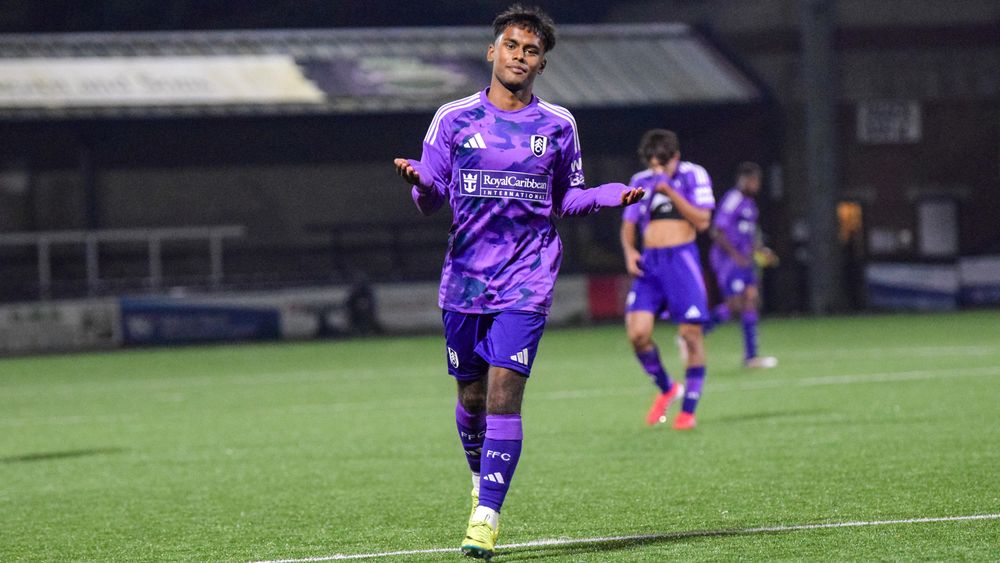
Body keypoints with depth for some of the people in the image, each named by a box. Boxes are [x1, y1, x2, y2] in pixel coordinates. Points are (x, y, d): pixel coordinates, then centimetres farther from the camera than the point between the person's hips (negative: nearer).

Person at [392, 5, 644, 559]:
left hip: (525, 279, -1)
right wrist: (420, 184, -20)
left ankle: (486, 518, -13)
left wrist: (608, 196, -4)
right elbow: (431, 200, 4)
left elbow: (566, 198, 15)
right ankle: (482, 479, 38)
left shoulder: (557, 125, 6)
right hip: (464, 278, 1)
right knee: (471, 395, 8)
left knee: (504, 392, -13)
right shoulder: (453, 118, 4)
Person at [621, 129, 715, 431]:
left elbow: (702, 221, -9)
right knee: (637, 332, -11)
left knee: (691, 333, -5)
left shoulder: (693, 175, 0)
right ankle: (666, 389, 14)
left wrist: (670, 192, -15)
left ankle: (688, 409, 6)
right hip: (649, 262, 3)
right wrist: (629, 252, -1)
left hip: (681, 258, -3)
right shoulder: (640, 182, 12)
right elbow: (628, 226, 19)